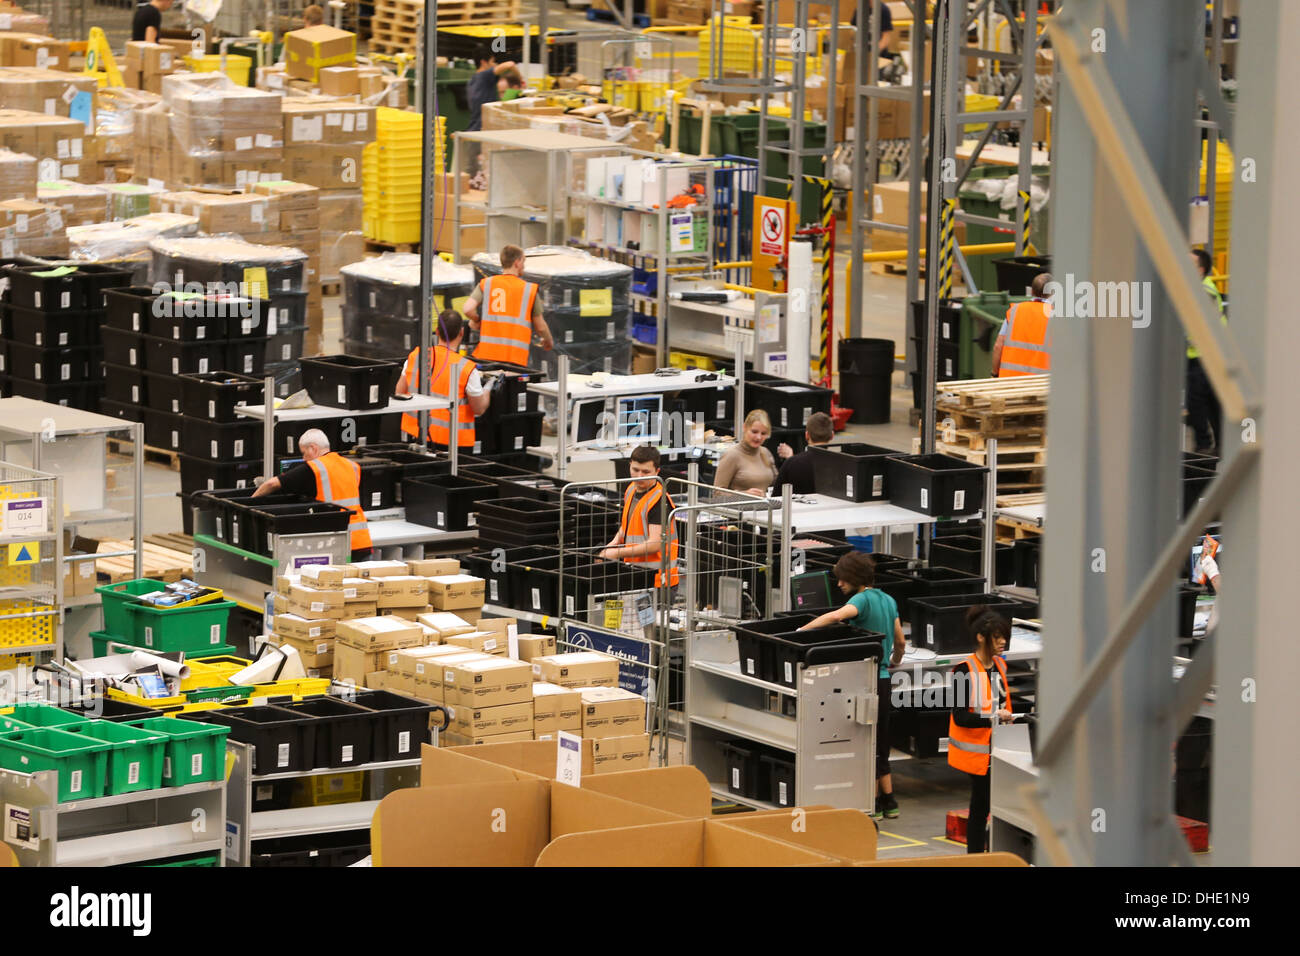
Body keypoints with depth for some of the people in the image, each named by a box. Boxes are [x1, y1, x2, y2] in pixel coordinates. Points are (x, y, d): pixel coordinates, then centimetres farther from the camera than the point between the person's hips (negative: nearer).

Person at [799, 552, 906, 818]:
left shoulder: (863, 599, -14)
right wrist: (895, 662, 38)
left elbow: (837, 615, -35)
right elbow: (900, 641, 19)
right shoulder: (888, 600, 11)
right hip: (884, 681, 8)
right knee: (880, 742, 16)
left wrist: (800, 631, -33)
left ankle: (873, 805, 3)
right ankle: (888, 801, 20)